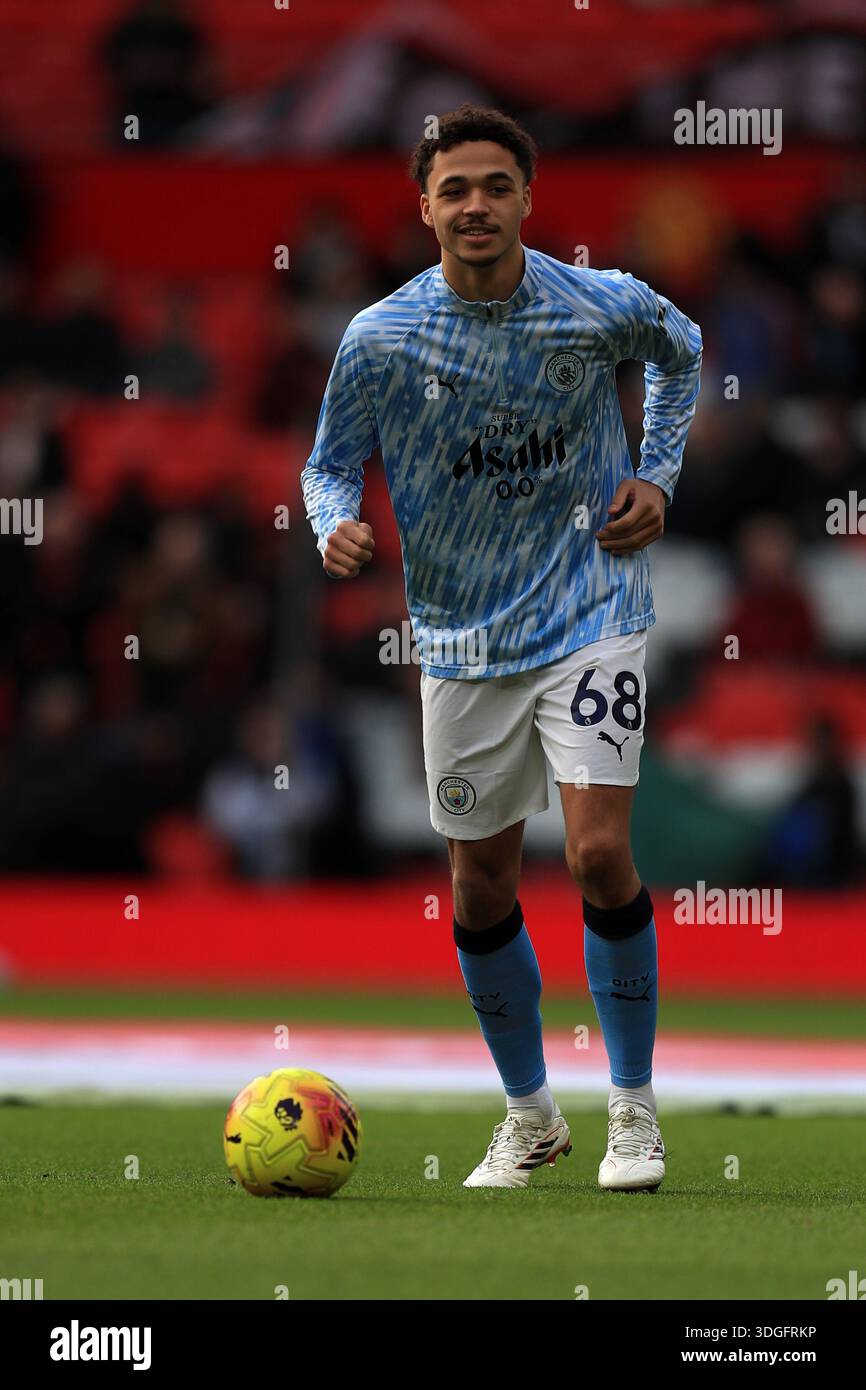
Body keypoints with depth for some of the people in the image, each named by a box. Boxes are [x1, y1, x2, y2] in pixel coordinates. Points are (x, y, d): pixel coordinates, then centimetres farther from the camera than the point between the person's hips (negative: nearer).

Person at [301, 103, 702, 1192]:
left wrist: (657, 477, 4)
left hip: (591, 616, -2)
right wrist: (335, 526, -19)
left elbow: (679, 349, 14)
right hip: (464, 641, 2)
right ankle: (528, 1115, 28)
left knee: (598, 852, -17)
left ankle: (633, 1107, 1)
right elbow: (331, 461, 3)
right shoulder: (379, 339, -10)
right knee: (481, 888, 7)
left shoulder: (602, 306, -9)